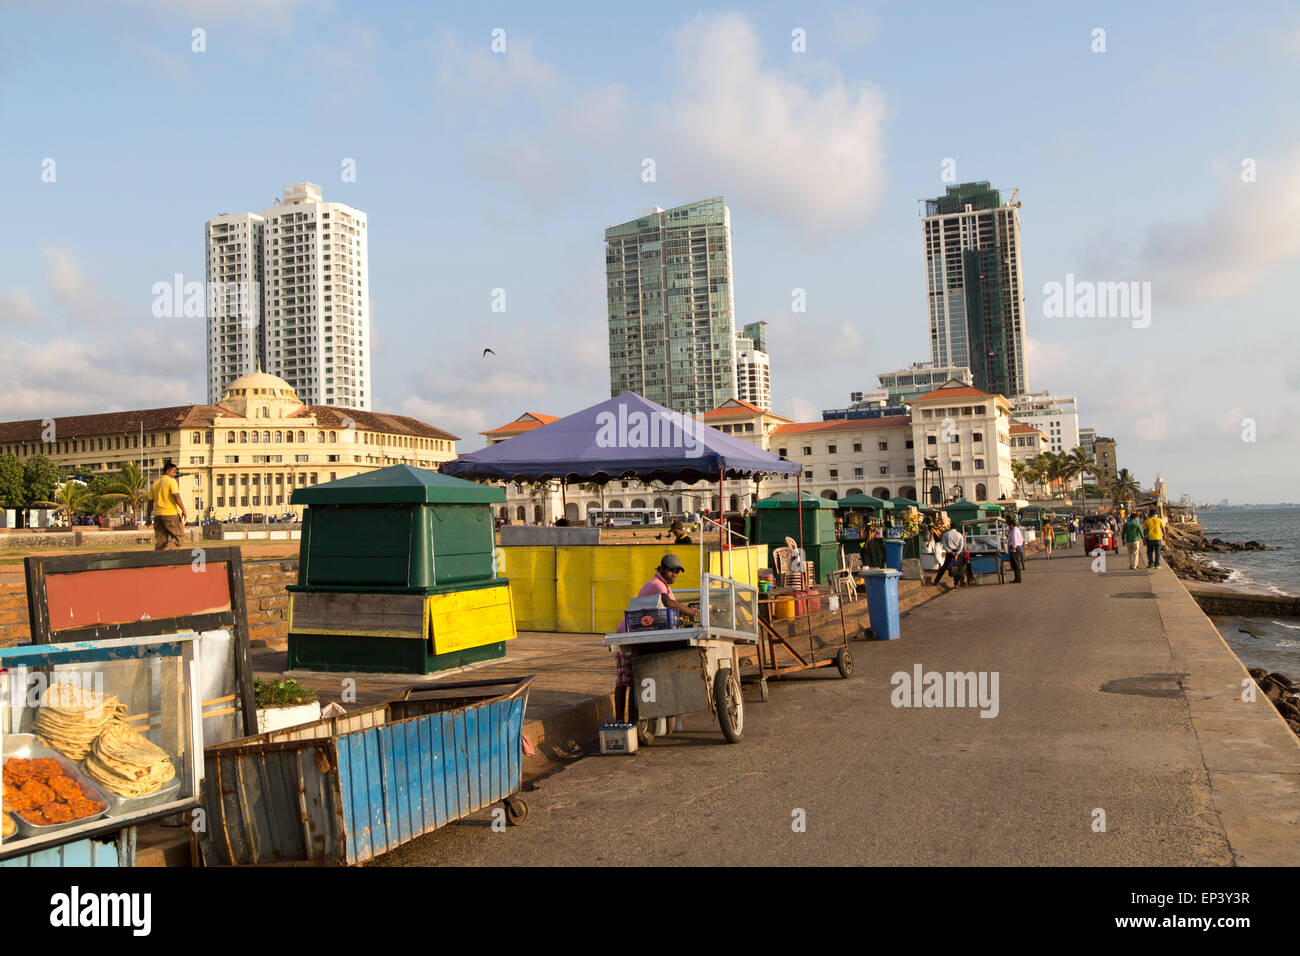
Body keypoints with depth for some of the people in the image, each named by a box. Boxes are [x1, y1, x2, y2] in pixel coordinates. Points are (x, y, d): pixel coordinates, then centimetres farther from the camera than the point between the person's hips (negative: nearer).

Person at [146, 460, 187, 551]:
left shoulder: (155, 483, 15)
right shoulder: (171, 481, -5)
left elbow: (150, 502, 16)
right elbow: (177, 497, -17)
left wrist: (148, 517, 19)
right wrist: (183, 510, -17)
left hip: (158, 515, 6)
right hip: (171, 514, -6)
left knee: (160, 540, 8)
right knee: (177, 536, 1)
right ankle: (166, 549, -22)